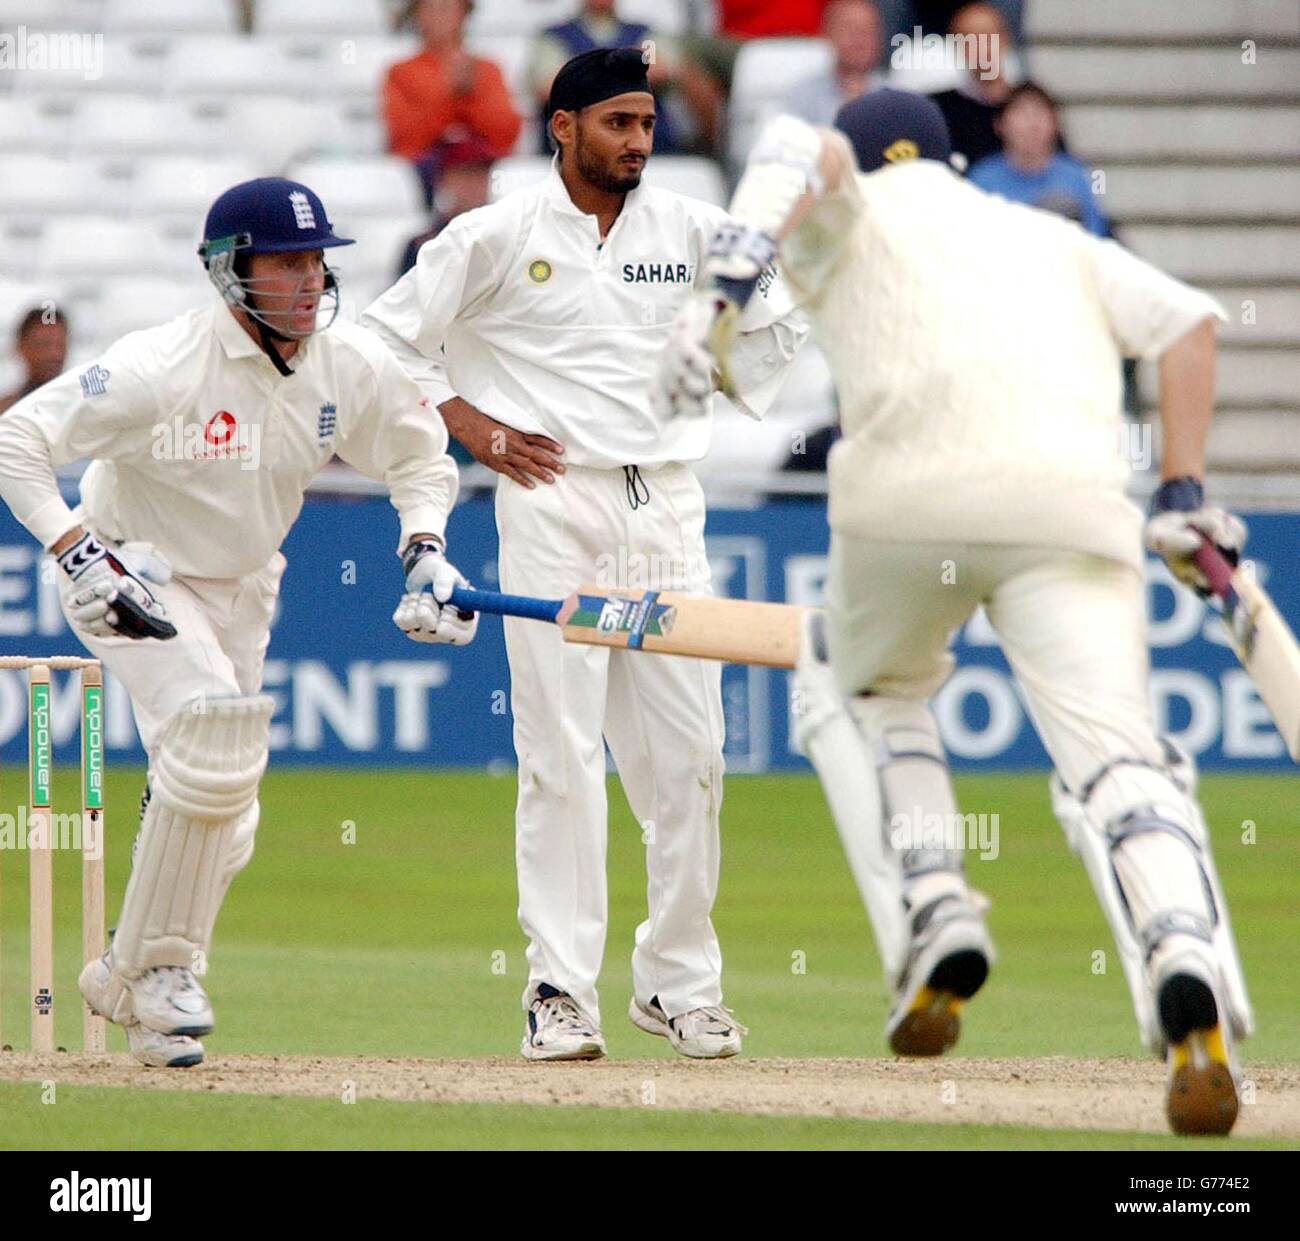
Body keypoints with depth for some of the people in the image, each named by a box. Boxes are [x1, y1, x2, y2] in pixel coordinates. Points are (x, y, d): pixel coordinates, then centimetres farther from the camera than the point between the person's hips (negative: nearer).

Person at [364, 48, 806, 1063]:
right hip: (552, 506, -3)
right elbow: (389, 337, 7)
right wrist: (471, 427, -1)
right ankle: (562, 989, -4)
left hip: (668, 506, 3)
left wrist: (712, 400, 10)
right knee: (561, 753, -7)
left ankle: (679, 981, 11)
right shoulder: (496, 237, 0)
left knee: (687, 753, 0)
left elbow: (777, 324, 22)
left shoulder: (696, 231, 8)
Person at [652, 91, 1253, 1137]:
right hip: (1075, 508, 1)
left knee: (857, 685, 29)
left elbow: (802, 151, 0)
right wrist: (1184, 494, 18)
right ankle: (1187, 978, -40)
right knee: (1114, 757, -10)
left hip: (909, 498, -1)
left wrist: (727, 289, -15)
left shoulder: (853, 215, 24)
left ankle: (931, 928, 8)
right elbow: (1187, 320, 21)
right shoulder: (1055, 238, 34)